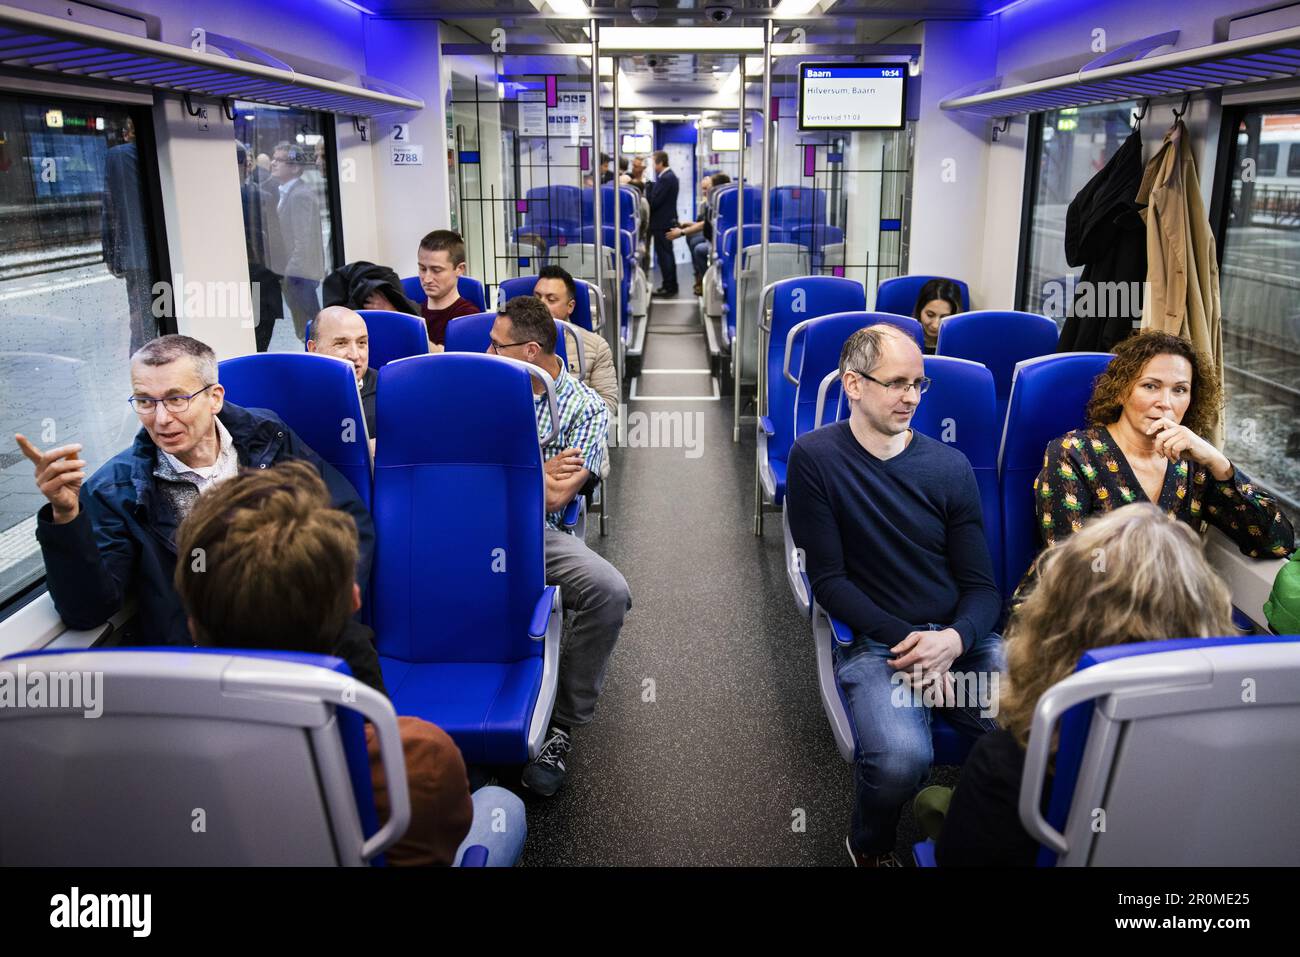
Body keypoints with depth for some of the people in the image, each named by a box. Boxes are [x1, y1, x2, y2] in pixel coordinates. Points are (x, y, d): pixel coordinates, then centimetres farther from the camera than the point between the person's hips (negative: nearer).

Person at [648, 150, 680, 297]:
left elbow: (655, 200, -21)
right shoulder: (670, 176, 13)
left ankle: (668, 287, -3)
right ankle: (671, 285, 22)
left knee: (663, 255, -6)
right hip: (667, 220, 10)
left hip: (662, 222, -10)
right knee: (667, 254, 15)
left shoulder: (665, 178, -19)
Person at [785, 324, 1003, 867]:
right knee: (900, 758, -32)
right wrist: (904, 640, -14)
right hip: (873, 643, -3)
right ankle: (870, 844, 6)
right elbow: (828, 579, -3)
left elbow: (982, 587, 7)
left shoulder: (950, 466, 8)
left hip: (962, 639, 3)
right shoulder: (815, 458, 0)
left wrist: (953, 640, -14)